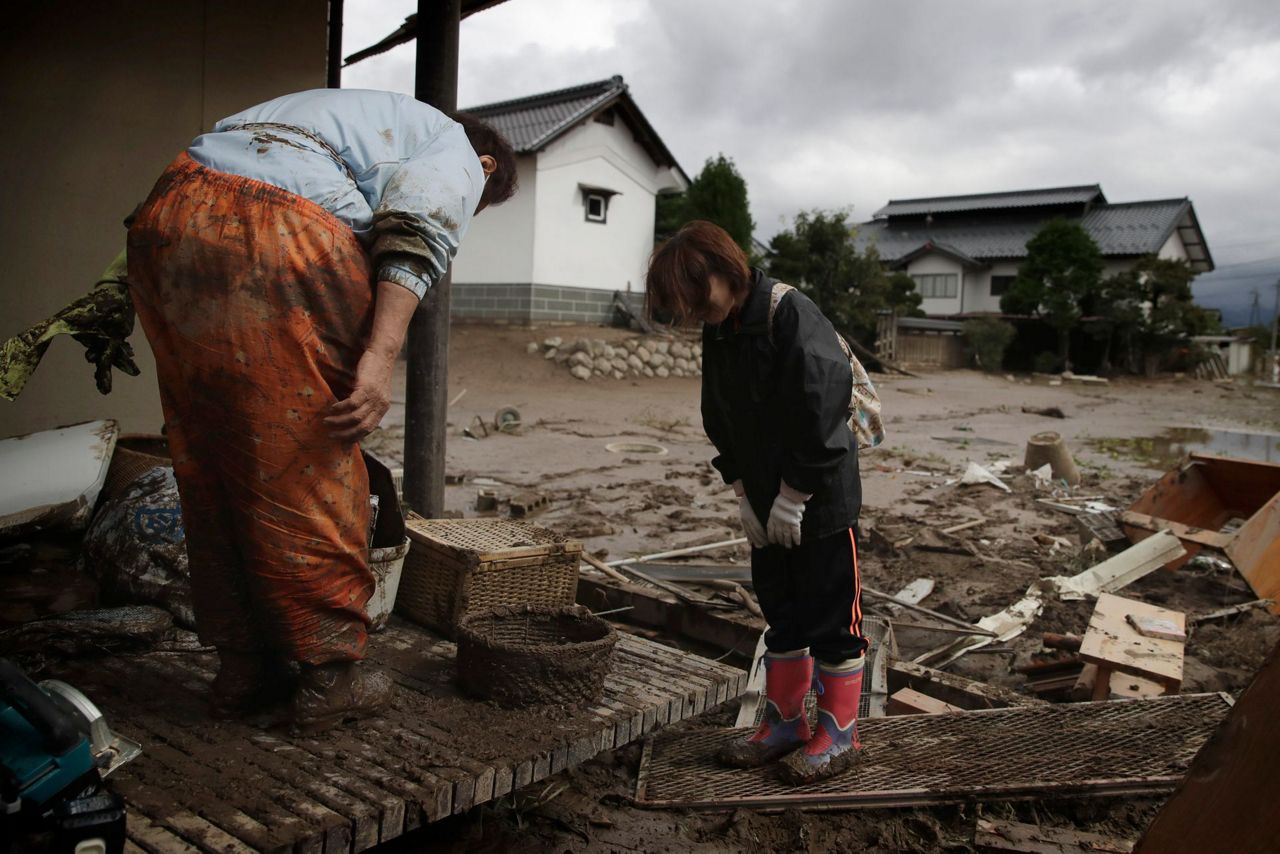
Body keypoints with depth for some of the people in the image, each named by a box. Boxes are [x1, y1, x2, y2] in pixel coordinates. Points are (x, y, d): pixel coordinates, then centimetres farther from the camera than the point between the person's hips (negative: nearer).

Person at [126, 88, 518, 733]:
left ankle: (242, 669, 25)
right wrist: (379, 358, -21)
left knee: (211, 471, 13)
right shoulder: (457, 154, 15)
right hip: (278, 241, -8)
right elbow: (416, 229, -10)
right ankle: (327, 678, 13)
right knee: (307, 475, 2)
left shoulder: (363, 115, 38)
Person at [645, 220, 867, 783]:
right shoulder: (718, 334, 5)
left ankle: (839, 733, 18)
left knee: (831, 613, 3)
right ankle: (784, 723, 29)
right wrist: (743, 492, 3)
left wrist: (794, 495, -18)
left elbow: (821, 413, -22)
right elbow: (720, 421, 10)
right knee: (780, 611, 16)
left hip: (822, 499, -8)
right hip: (766, 503, 8)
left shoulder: (793, 317, -20)